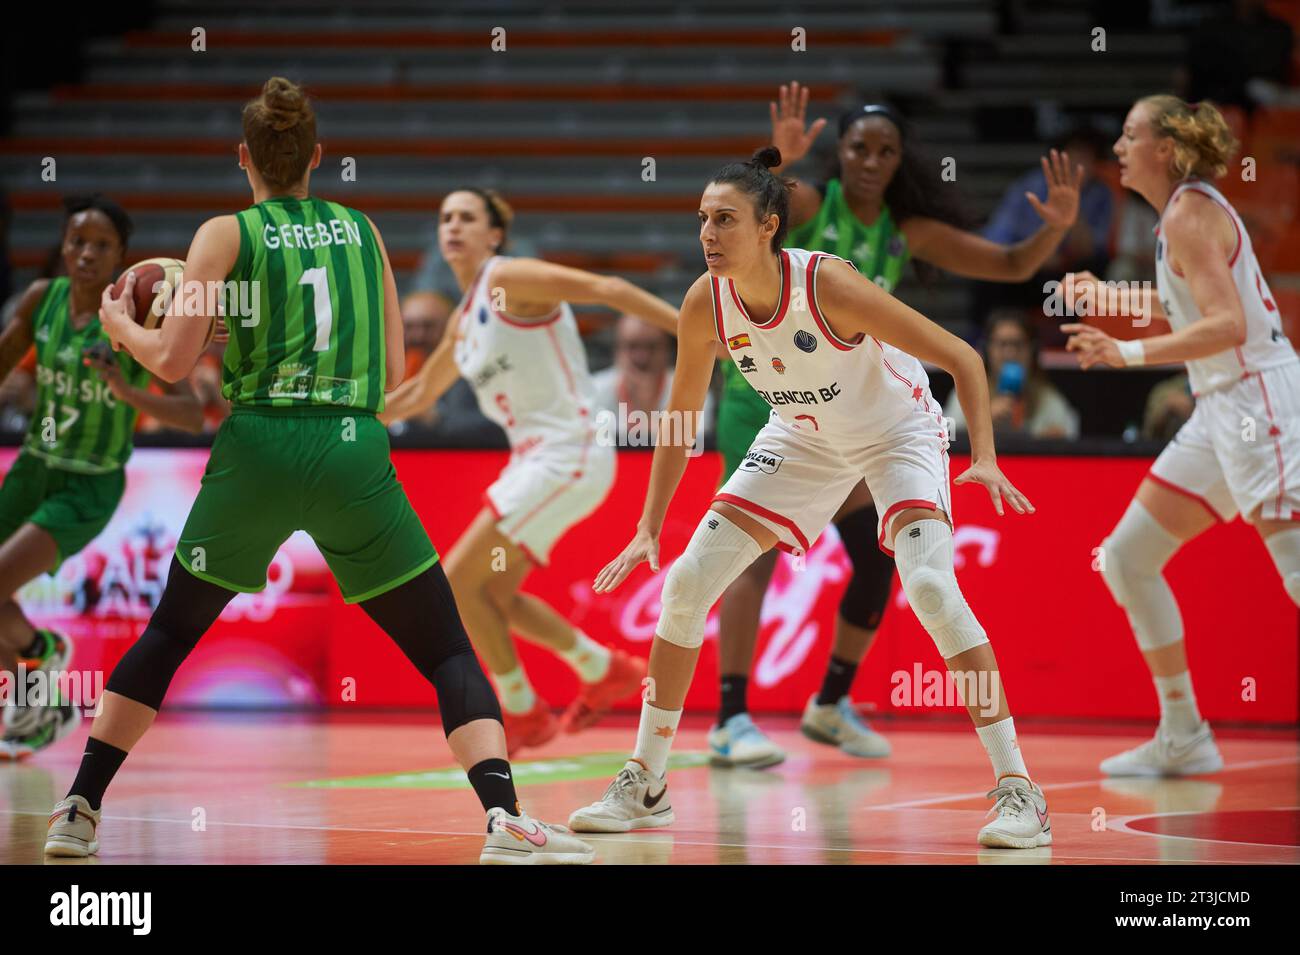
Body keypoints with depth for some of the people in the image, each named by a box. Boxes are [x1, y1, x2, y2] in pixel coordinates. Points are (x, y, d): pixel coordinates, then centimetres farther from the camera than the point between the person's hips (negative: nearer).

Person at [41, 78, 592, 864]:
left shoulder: (226, 236, 5)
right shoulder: (361, 231, 13)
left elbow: (174, 362, -2)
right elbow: (391, 372, 13)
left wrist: (121, 325, 18)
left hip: (258, 450, 0)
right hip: (355, 451, 0)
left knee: (168, 634, 20)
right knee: (447, 651, 4)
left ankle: (79, 811, 19)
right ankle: (505, 815, -18)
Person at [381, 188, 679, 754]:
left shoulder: (509, 280, -9)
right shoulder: (465, 319, 17)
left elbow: (607, 289, -18)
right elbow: (417, 395, 30)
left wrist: (692, 330, -27)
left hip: (569, 450, -9)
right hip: (534, 458, 9)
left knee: (459, 580, -8)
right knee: (491, 592, 16)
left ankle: (523, 713, 5)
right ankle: (605, 672, 30)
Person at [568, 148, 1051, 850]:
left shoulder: (831, 286, -33)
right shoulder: (705, 305, -19)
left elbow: (962, 359, -26)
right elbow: (679, 419, -3)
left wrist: (985, 460, -38)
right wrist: (649, 530, -5)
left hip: (899, 433, -5)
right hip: (804, 437, 5)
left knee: (930, 587, -27)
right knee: (688, 582, -3)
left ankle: (1018, 792, -18)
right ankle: (645, 784, 11)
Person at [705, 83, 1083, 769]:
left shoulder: (908, 233, 2)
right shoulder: (805, 204, -12)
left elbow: (1012, 266, 4)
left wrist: (1056, 228, -16)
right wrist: (778, 160, -53)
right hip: (762, 396, -6)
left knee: (879, 562, 2)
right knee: (759, 551, -17)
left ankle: (831, 705, 20)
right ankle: (730, 722, -18)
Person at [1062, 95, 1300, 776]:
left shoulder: (1190, 215, -14)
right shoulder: (1184, 214, 15)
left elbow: (1229, 324, -24)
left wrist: (1130, 353, -29)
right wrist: (1114, 300, 19)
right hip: (1222, 412, 10)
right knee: (1126, 558, 11)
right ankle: (1183, 739, 16)